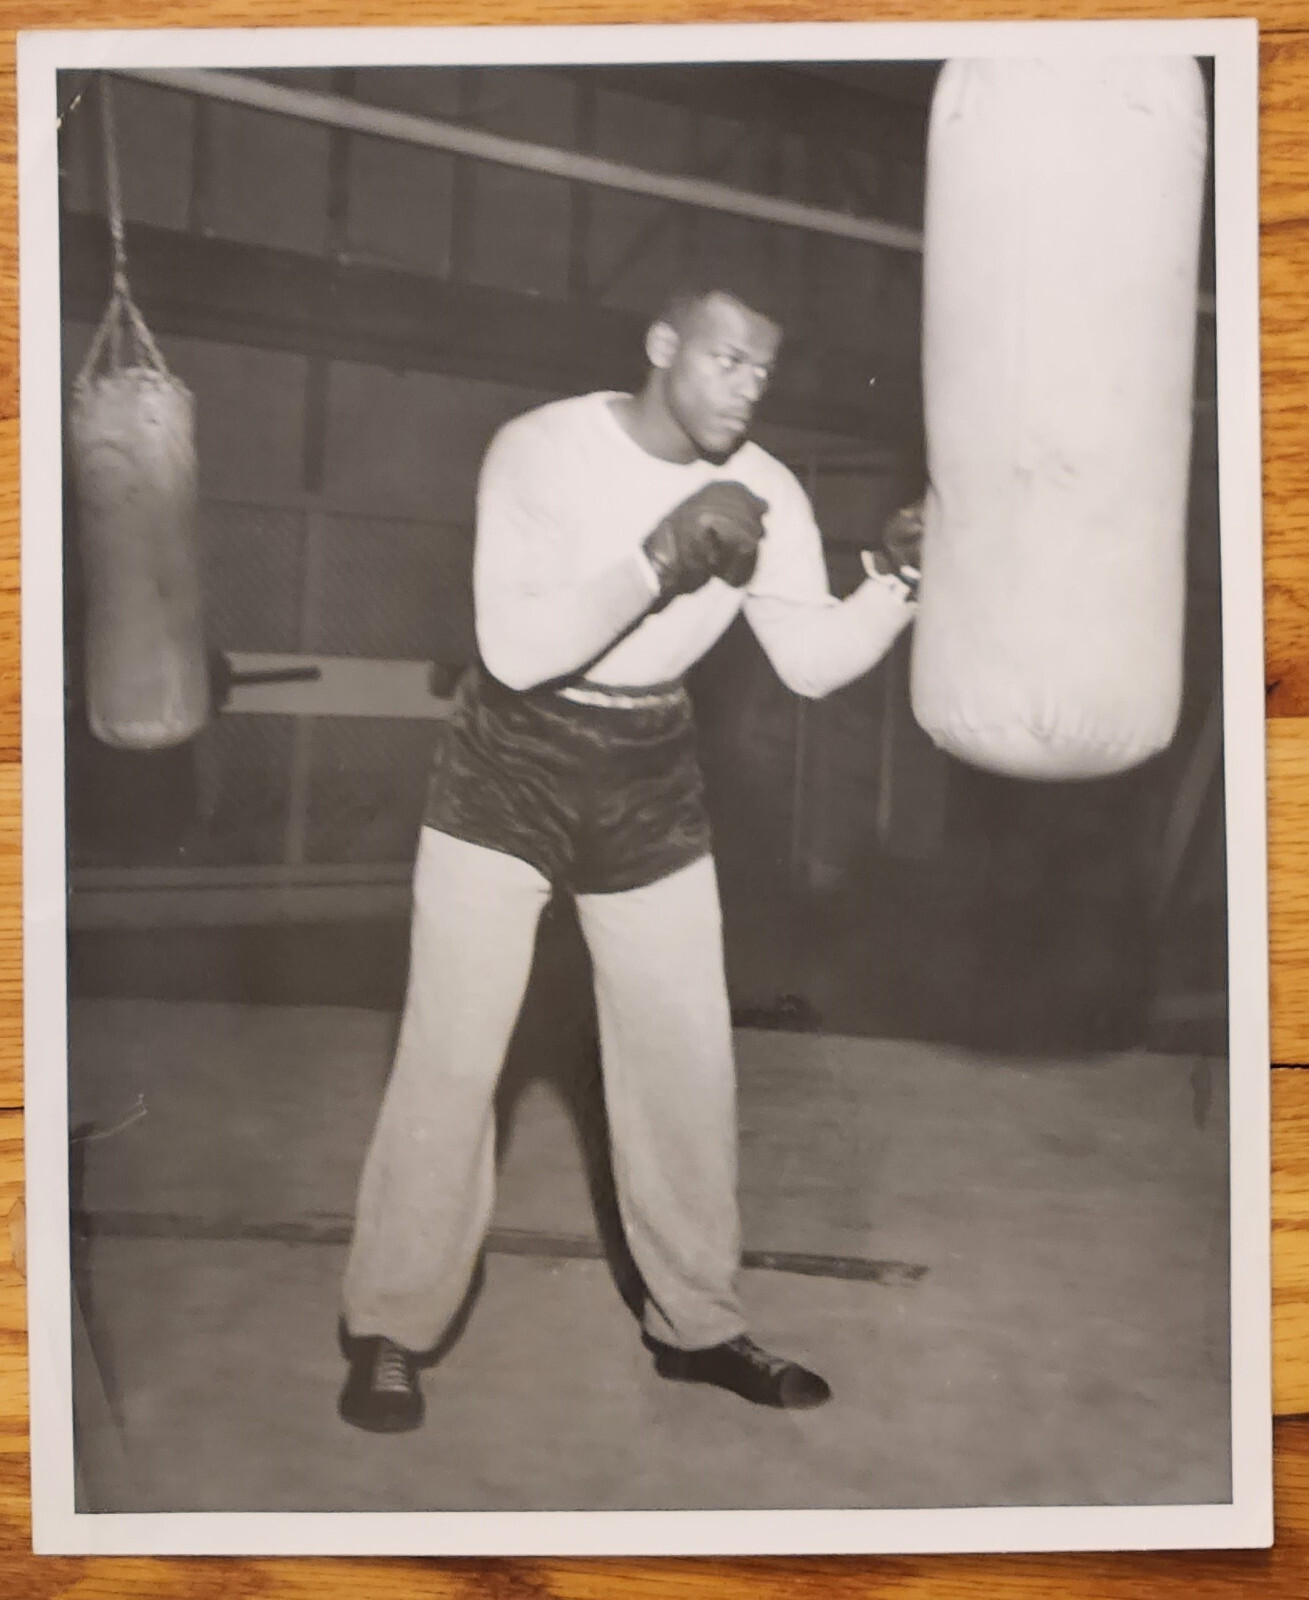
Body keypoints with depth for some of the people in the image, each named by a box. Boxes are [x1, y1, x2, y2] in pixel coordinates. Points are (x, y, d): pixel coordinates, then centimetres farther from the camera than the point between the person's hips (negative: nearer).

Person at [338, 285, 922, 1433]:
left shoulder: (765, 493, -6)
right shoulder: (542, 449, -16)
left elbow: (815, 662, -9)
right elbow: (516, 648, -25)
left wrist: (907, 577, -23)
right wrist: (658, 563, -32)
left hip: (651, 784, 4)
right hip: (507, 772, -4)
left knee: (689, 1059, 7)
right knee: (453, 1058, -4)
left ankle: (697, 1324, 24)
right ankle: (390, 1332, 13)